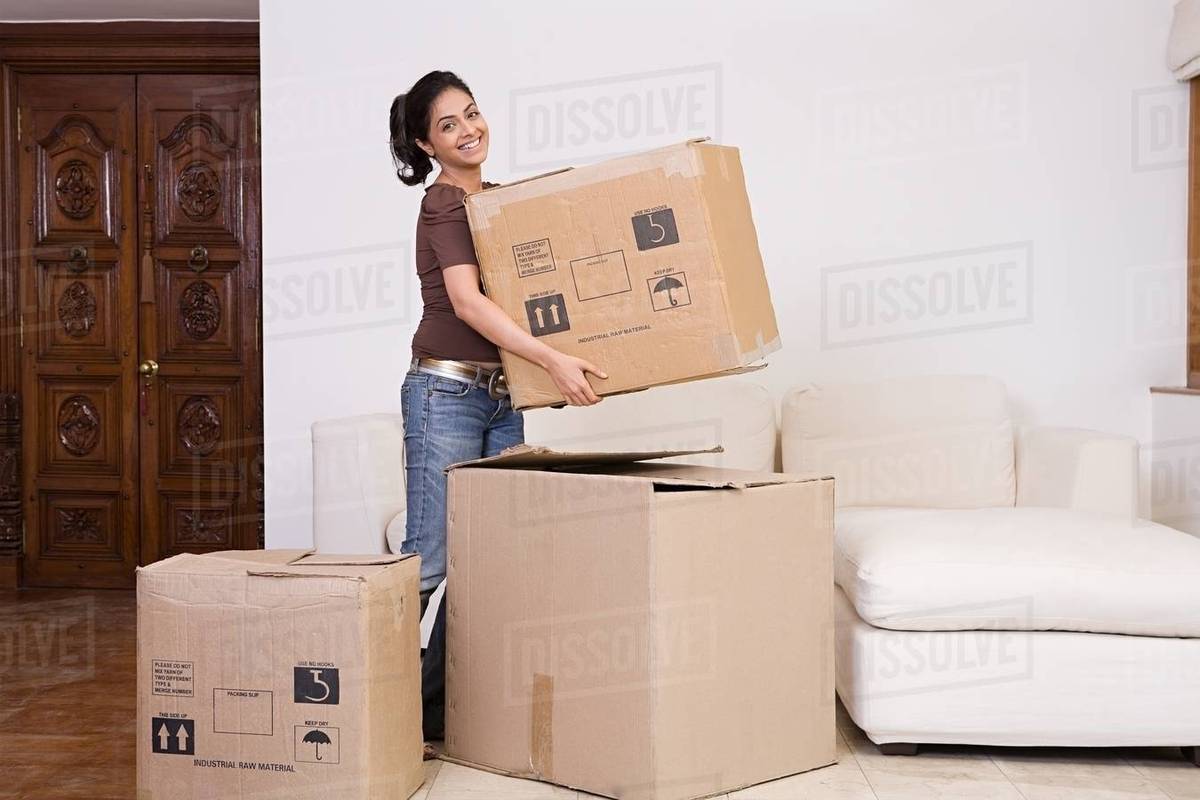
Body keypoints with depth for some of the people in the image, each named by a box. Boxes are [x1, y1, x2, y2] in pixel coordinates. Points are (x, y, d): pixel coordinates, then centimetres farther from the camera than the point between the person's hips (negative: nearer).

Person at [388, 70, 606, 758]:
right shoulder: (443, 203, -8)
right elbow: (467, 301, -21)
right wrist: (551, 359, -29)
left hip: (501, 396, 8)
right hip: (447, 393, -8)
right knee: (431, 560, -6)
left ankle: (440, 708, 16)